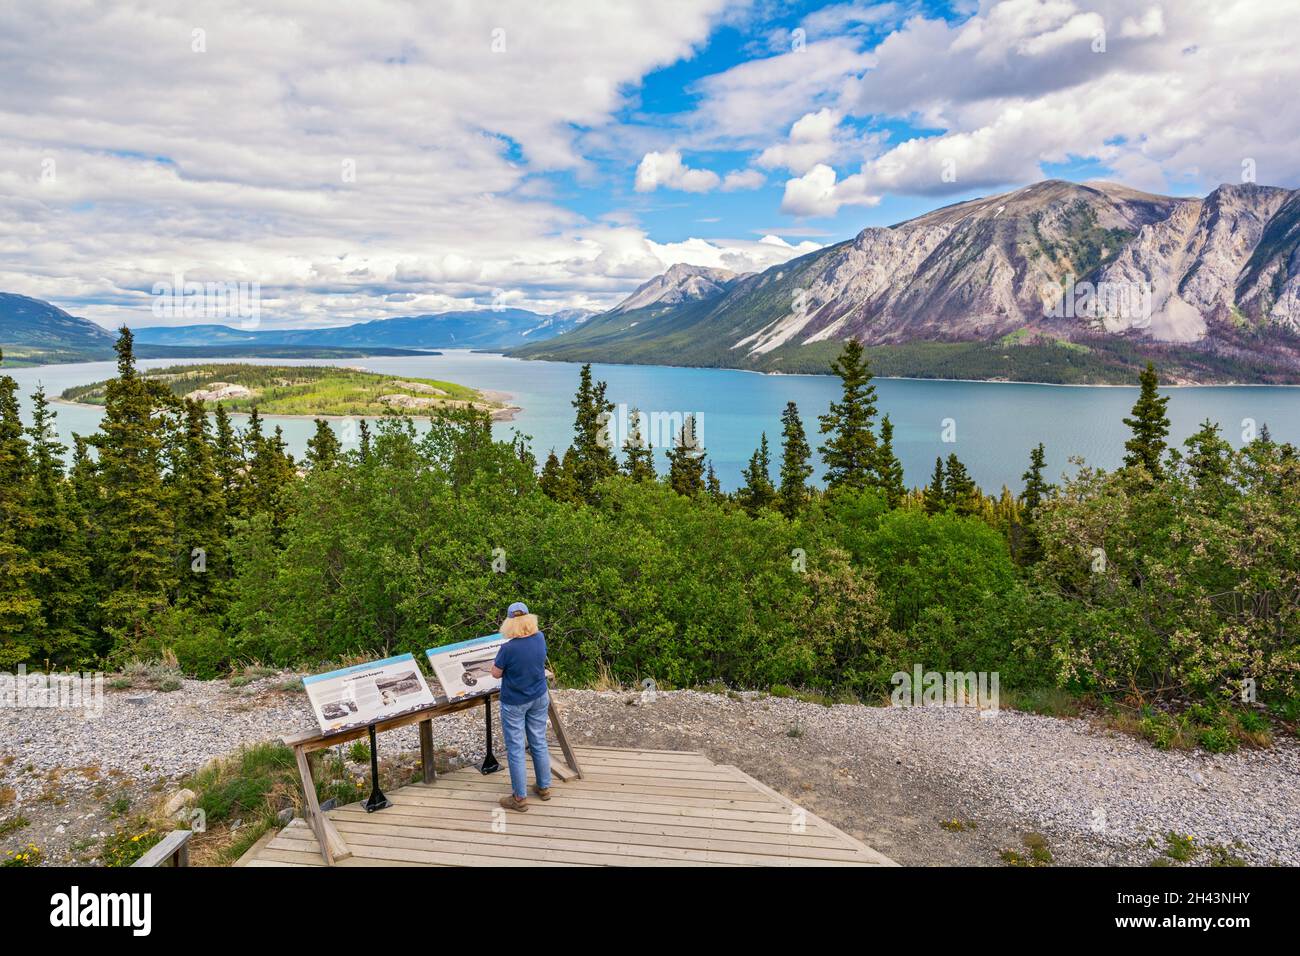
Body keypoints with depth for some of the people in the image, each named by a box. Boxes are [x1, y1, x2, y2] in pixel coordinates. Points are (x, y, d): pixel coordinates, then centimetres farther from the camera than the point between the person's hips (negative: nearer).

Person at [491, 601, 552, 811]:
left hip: (514, 703, -5)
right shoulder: (540, 638, -11)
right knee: (539, 743, 18)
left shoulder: (508, 649, -26)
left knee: (515, 749, 7)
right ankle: (544, 787, 32)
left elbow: (496, 673, -11)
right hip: (538, 699, 5)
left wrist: (497, 660, 4)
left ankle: (520, 798, 16)